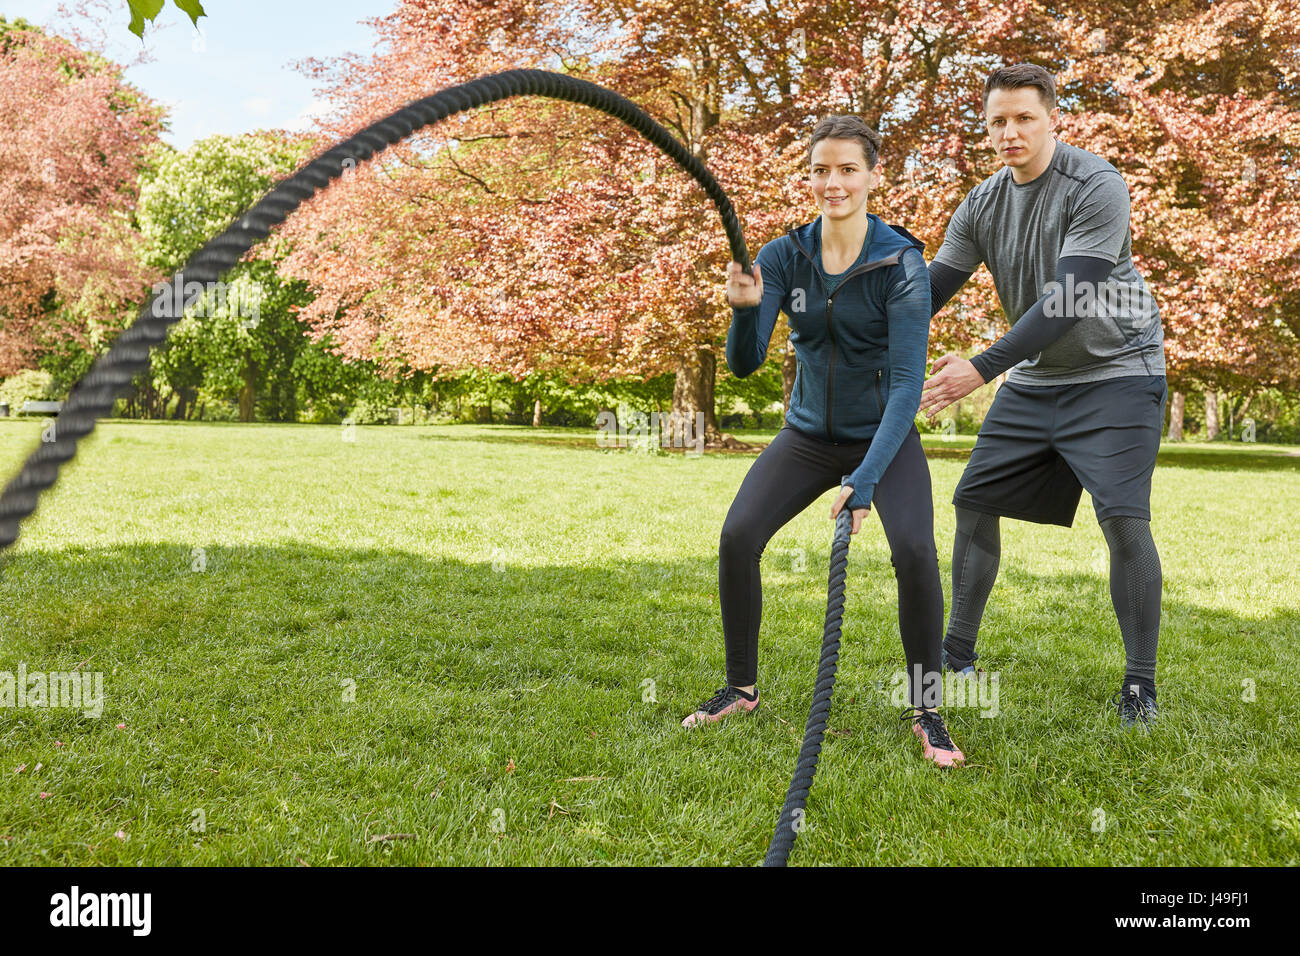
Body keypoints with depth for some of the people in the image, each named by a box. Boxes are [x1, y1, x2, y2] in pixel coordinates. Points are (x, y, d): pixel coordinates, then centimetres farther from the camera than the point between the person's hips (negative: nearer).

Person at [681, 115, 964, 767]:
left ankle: (926, 712, -5)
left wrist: (863, 480, -31)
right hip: (808, 433, 3)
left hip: (885, 435, -3)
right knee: (737, 536, -13)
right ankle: (740, 689, 9)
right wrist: (744, 311, -32)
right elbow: (744, 363, -10)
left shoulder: (901, 263, -17)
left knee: (914, 549, -25)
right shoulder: (784, 256, -6)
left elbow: (908, 382, -22)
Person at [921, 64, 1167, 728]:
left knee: (1123, 518, -17)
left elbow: (1066, 299, -26)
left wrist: (981, 369, -34)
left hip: (1115, 371, -6)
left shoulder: (1097, 186, -17)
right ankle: (956, 655, 16)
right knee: (974, 499, 3)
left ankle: (1140, 684, -3)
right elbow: (931, 289, 1)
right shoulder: (982, 205, 2)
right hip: (1034, 378, 6)